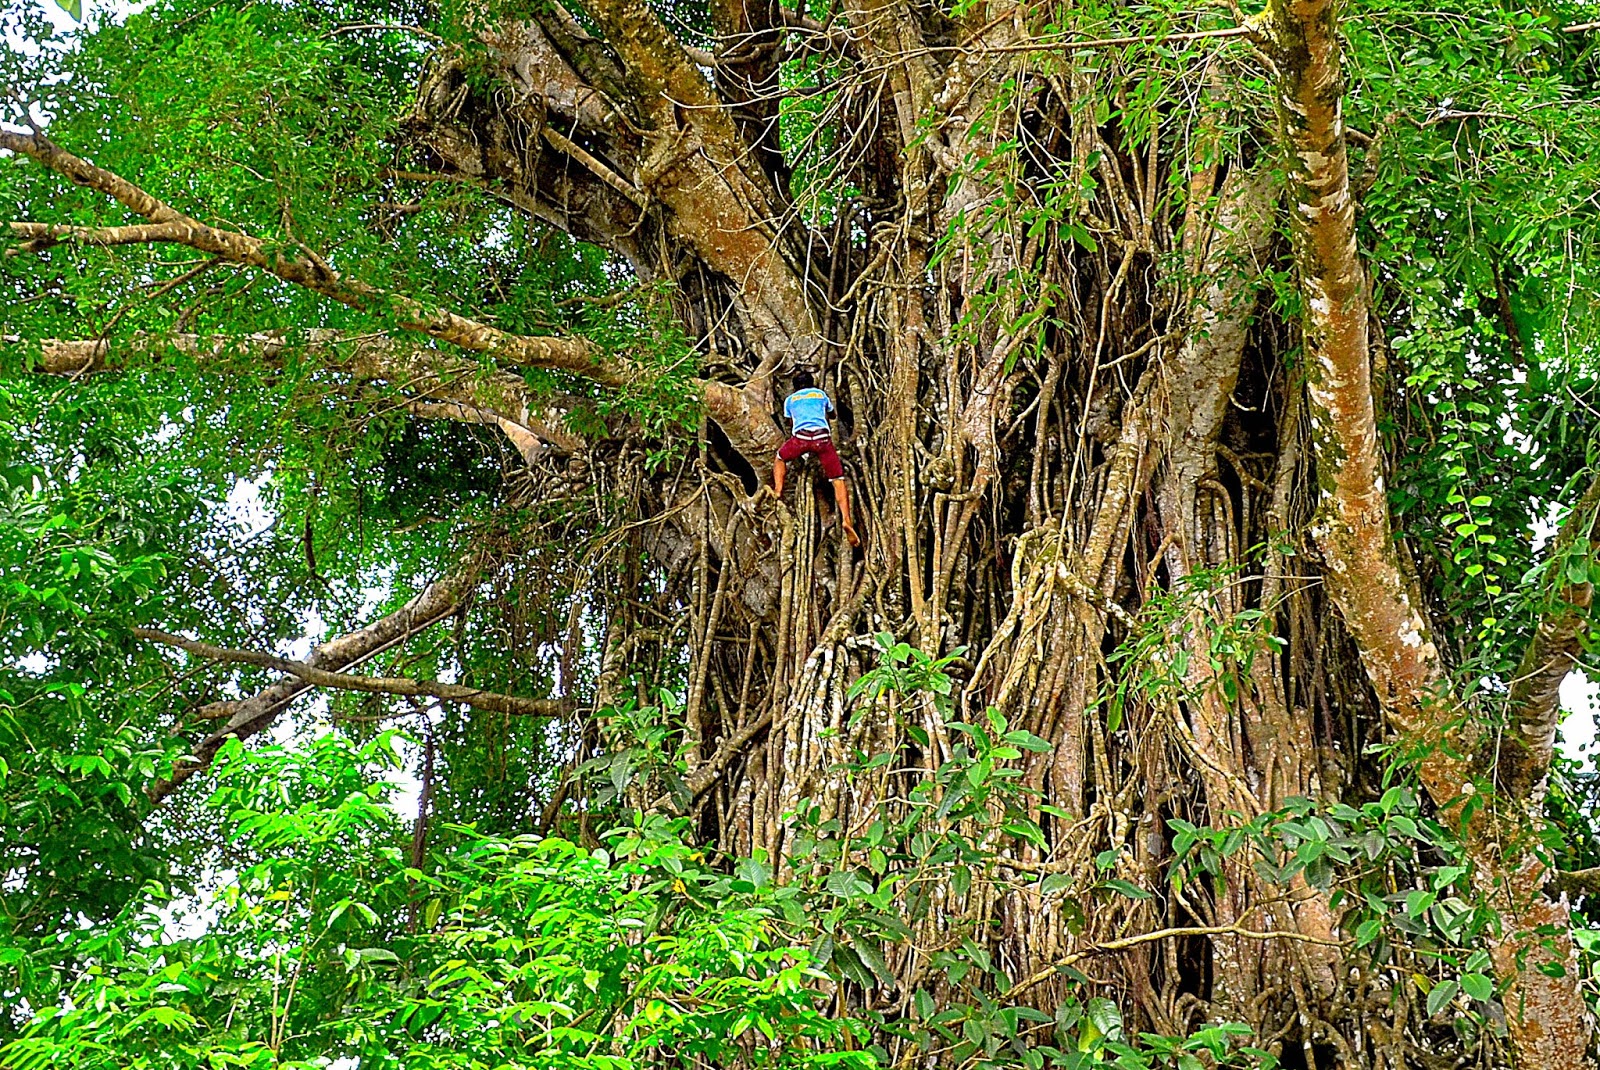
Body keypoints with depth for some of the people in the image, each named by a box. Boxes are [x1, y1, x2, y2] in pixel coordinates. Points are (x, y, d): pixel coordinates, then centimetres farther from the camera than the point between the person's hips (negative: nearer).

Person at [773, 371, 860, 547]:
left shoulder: (790, 400, 27)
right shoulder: (821, 394, 29)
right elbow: (830, 412, 49)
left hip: (801, 437, 0)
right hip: (823, 436, 0)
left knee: (780, 458, 30)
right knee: (838, 480, 0)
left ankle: (778, 491, 8)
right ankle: (846, 520, -17)